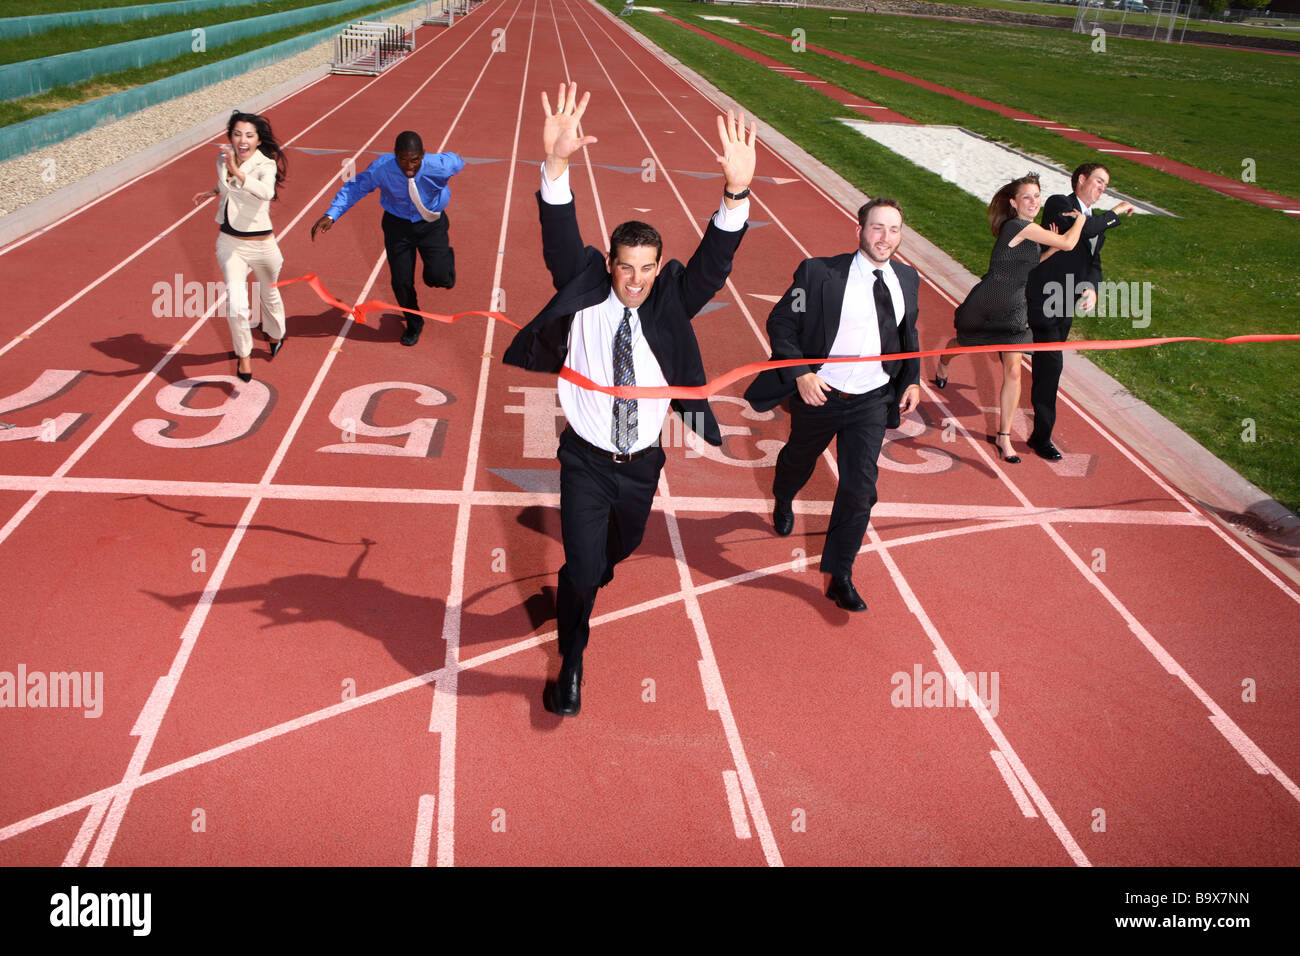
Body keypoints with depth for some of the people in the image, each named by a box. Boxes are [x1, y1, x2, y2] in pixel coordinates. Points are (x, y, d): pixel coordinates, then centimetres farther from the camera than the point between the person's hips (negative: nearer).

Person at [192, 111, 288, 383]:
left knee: (269, 295, 20)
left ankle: (276, 334, 52)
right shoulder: (224, 158, -2)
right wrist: (214, 191, 17)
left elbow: (266, 191, -43)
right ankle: (243, 353, 7)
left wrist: (237, 172, -54)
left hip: (262, 245, -3)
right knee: (236, 303, -15)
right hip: (230, 243, 3)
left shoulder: (266, 164, -18)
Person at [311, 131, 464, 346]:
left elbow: (457, 161, -3)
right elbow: (355, 187, -12)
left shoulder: (440, 165, -28)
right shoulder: (381, 168, -26)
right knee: (401, 282, 0)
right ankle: (413, 324, 30)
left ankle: (446, 255, 27)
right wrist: (331, 214, -23)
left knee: (438, 277, -12)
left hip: (431, 223, -1)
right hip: (398, 224, 1)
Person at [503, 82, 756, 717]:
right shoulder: (584, 296, -11)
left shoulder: (670, 306, -7)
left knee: (624, 545, 27)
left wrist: (736, 193, -39)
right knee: (582, 570, -8)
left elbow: (713, 263, -21)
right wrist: (556, 164, -43)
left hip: (642, 463, 4)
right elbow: (561, 238, -24)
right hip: (586, 461, -3)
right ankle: (572, 662, 18)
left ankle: (583, 582, 64)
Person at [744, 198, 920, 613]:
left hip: (872, 401, 2)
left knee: (860, 489, -4)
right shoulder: (819, 273, -15)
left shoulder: (907, 280, 1)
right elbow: (781, 322, -11)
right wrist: (800, 374, -21)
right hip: (819, 393, -2)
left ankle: (840, 578, 8)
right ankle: (783, 504, 60)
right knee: (799, 460, 23)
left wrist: (912, 380, 4)